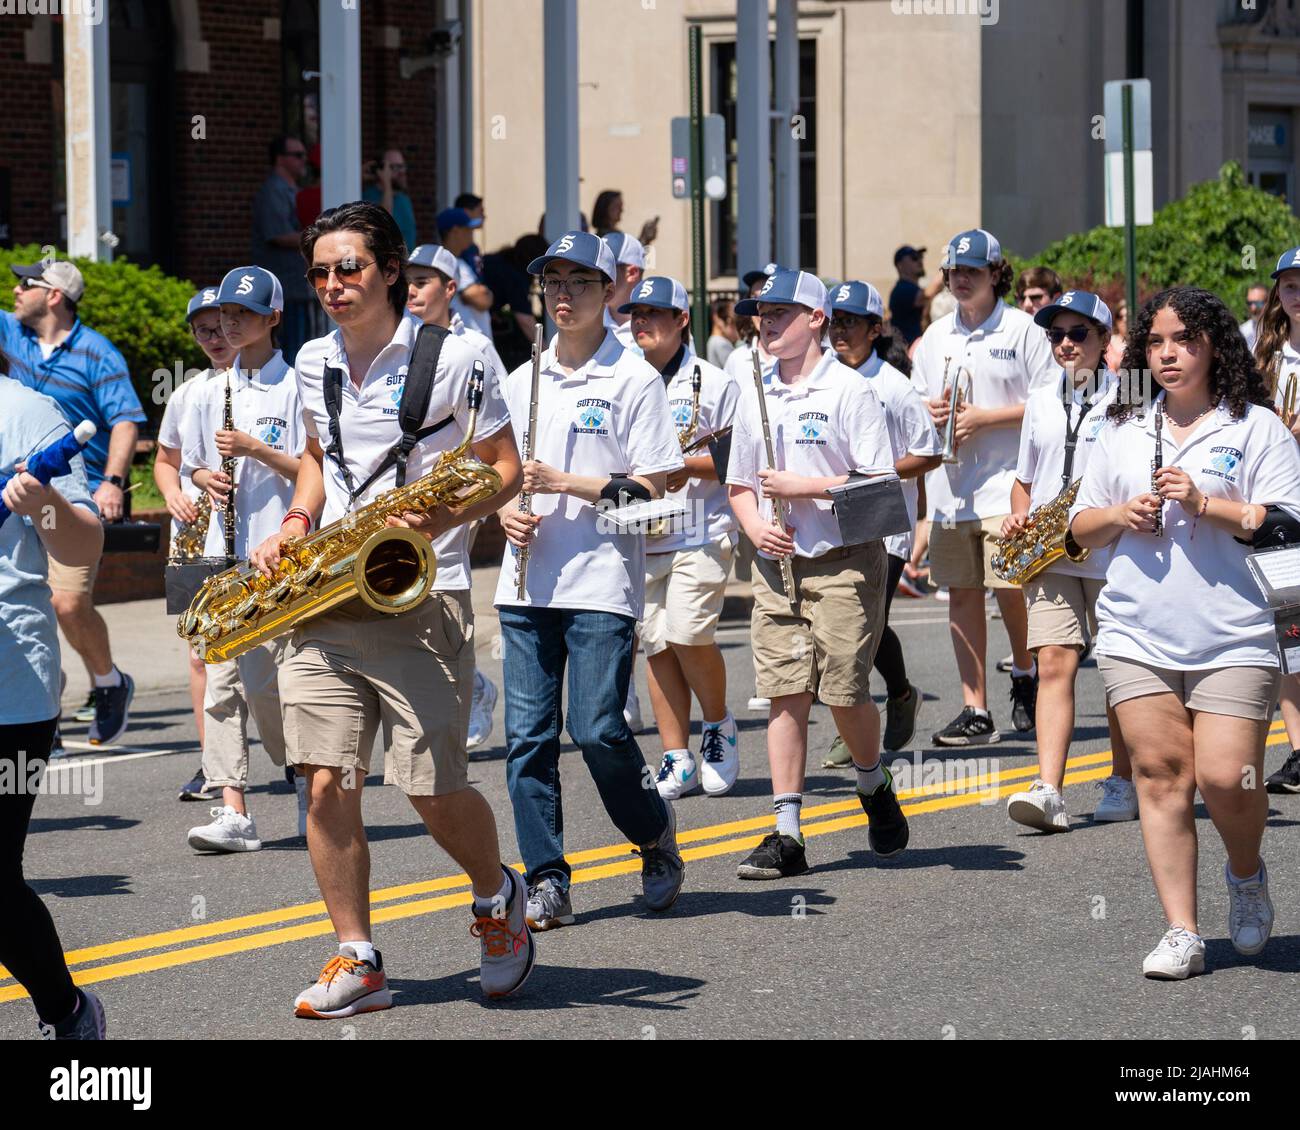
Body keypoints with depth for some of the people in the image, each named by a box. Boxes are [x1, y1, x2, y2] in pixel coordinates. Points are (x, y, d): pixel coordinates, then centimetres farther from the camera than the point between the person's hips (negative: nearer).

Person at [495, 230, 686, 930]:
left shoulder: (634, 379, -2)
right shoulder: (521, 381, 14)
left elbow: (651, 490, -7)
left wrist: (565, 483, -14)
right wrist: (506, 511, -1)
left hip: (602, 584, -5)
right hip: (526, 583, 5)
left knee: (597, 730, -10)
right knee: (527, 734, -1)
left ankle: (654, 832, 16)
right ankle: (546, 881, 6)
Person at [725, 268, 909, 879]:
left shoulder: (849, 391, -6)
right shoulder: (756, 397, 13)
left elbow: (880, 483, -12)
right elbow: (740, 484, 20)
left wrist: (801, 487, -14)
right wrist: (755, 525, -2)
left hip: (844, 561, -5)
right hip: (777, 562, 5)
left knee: (842, 691, -7)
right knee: (785, 692, -2)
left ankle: (875, 786, 23)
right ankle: (786, 834, -2)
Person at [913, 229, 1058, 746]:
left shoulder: (1022, 329, -2)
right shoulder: (935, 336, 15)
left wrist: (984, 417, -15)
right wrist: (930, 410, -2)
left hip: (1006, 484, -5)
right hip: (949, 485, 5)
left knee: (1010, 585, -10)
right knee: (961, 592, 4)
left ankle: (1025, 674, 19)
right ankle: (974, 710, 8)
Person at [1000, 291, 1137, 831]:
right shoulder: (1040, 403, 15)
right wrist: (1018, 515, 4)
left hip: (1114, 557, -3)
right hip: (1049, 557, 3)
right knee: (1054, 663, -10)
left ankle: (1123, 782, 20)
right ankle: (1048, 791, -20)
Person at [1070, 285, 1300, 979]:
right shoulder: (1122, 429, 15)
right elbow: (1082, 527, 19)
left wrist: (1204, 504, -15)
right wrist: (1122, 516, -2)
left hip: (1232, 636, -3)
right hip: (1136, 633, 3)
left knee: (1226, 777, -11)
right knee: (1161, 774, -2)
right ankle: (1182, 933, 1)